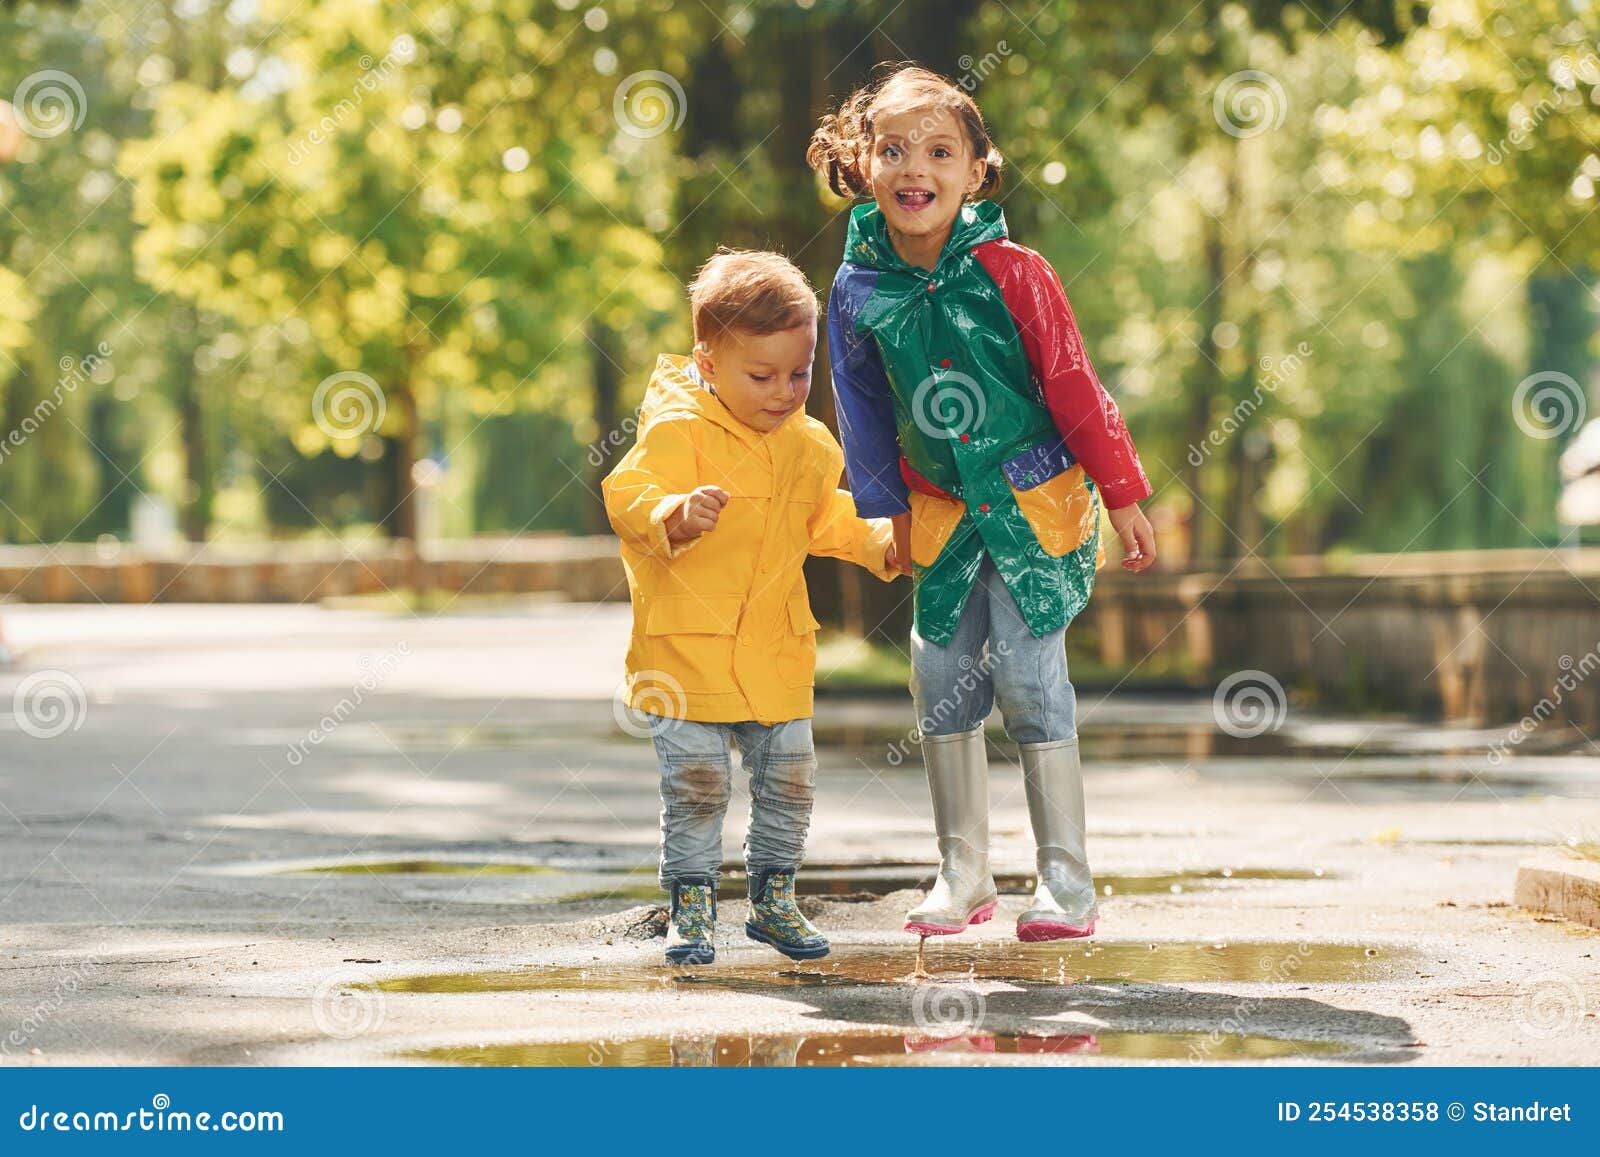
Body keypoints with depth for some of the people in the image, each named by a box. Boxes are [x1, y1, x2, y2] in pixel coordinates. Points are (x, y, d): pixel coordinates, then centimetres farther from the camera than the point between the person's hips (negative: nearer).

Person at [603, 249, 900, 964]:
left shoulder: (810, 445, 8)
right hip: (686, 646, -5)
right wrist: (679, 516, -40)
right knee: (695, 780, -4)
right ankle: (691, 904, 10)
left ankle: (773, 898, 25)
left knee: (789, 778, 9)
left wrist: (883, 542, 11)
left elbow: (830, 522, 24)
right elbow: (628, 502, -22)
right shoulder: (677, 429, -12)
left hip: (777, 650, 5)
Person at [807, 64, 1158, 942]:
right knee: (941, 678, 3)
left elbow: (1072, 385, -9)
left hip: (1035, 502, -4)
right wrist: (886, 510, 12)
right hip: (941, 511, 4)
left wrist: (1122, 494, -6)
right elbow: (864, 409, 10)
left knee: (1027, 677, -8)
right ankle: (963, 877, 16)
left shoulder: (1010, 273, -14)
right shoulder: (859, 289, -3)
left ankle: (1066, 879, 2)